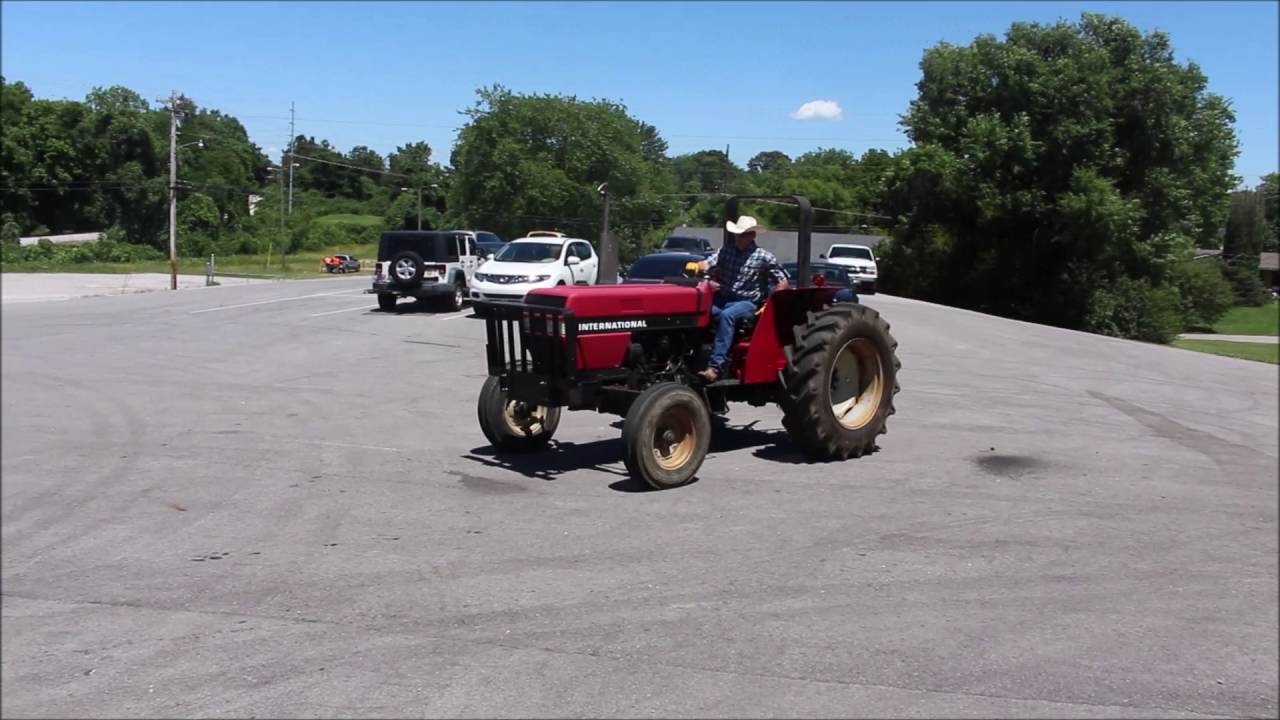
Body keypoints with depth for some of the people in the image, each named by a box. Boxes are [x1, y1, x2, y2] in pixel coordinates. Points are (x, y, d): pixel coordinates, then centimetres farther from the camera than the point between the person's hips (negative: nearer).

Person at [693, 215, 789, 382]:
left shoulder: (764, 257, -3)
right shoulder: (726, 251, 9)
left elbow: (783, 283, 0)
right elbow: (708, 264, -6)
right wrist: (695, 266, -28)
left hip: (747, 302, -5)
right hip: (723, 298, 5)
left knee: (726, 315, -37)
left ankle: (715, 367, -41)